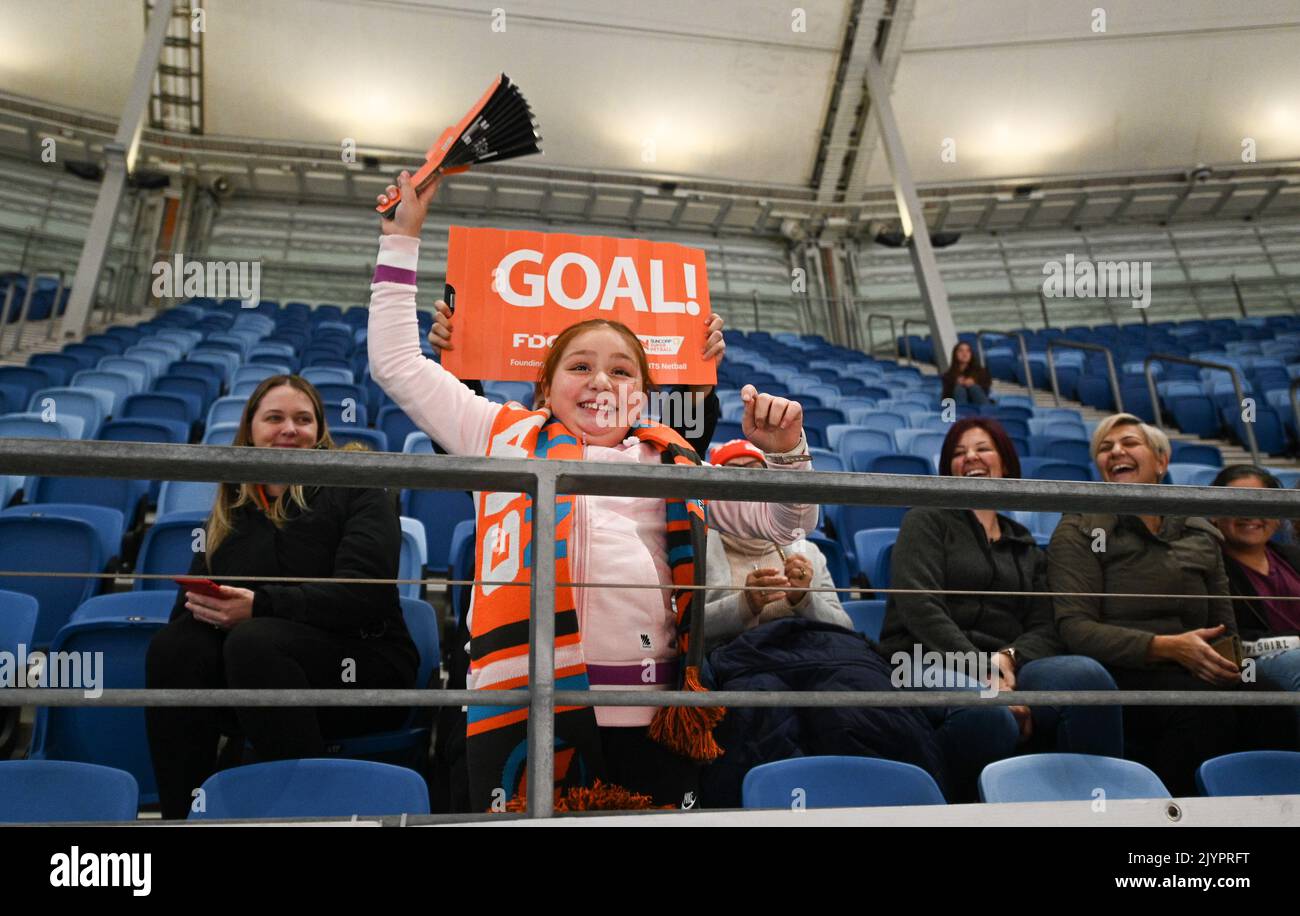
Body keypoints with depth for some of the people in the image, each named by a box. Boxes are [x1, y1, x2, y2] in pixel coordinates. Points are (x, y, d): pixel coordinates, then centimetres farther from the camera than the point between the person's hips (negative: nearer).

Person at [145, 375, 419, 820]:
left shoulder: (357, 488, 2)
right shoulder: (230, 508, 18)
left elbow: (361, 592, -13)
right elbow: (193, 593, 10)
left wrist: (260, 605, -22)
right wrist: (204, 606, -15)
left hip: (363, 665, -4)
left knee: (254, 640, -32)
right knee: (172, 646, -23)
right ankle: (184, 816, -18)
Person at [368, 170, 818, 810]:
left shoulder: (668, 463, 14)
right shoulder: (505, 436, 14)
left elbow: (783, 522, 13)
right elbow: (397, 362, 20)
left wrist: (784, 452, -6)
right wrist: (403, 238, 21)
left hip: (647, 718, 1)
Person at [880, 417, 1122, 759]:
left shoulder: (1026, 546, 26)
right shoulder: (927, 521, 12)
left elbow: (1045, 630, 12)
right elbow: (921, 609, -4)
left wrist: (1008, 657, -12)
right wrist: (980, 671, -17)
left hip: (1005, 667, 4)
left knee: (1087, 674, -32)